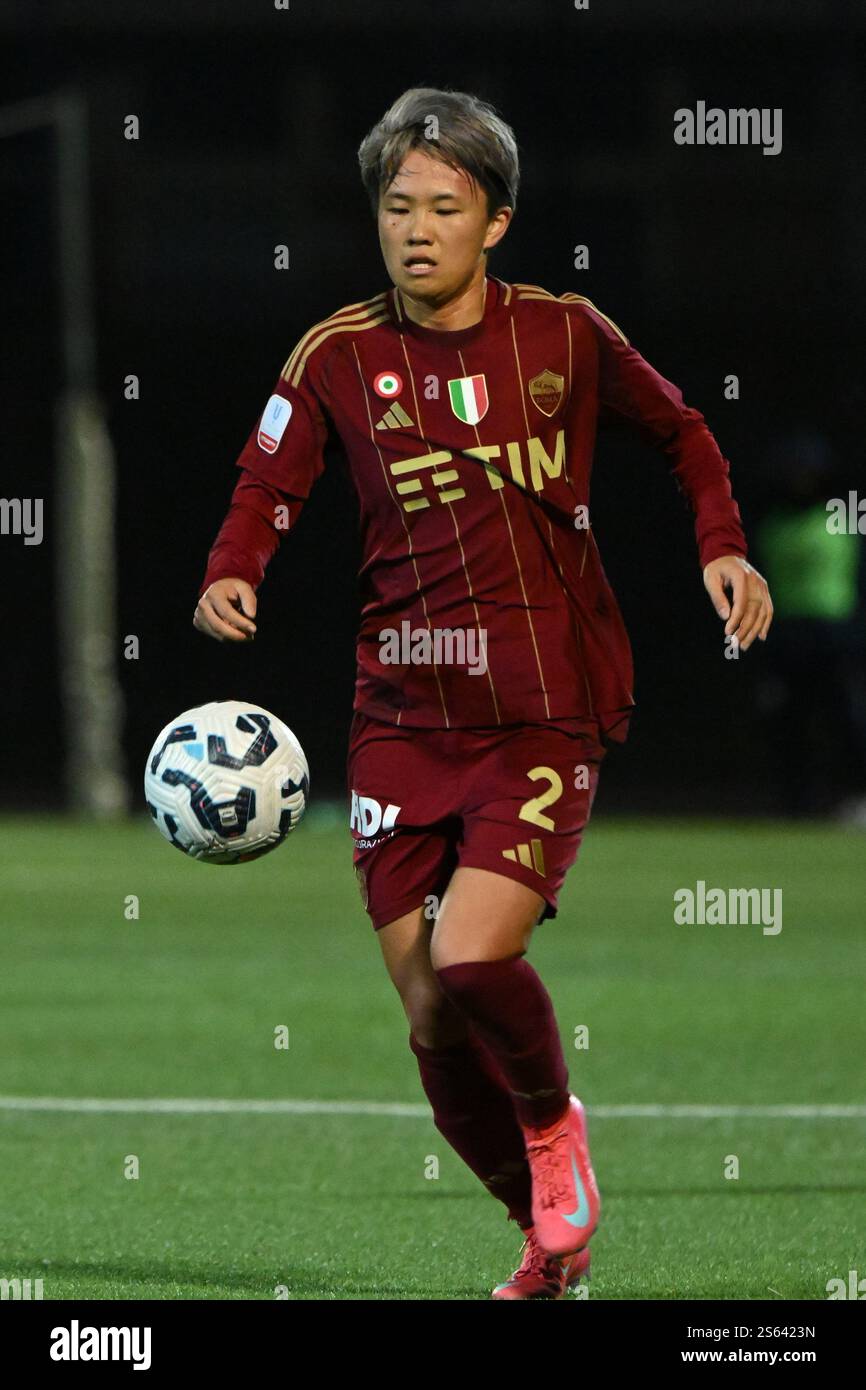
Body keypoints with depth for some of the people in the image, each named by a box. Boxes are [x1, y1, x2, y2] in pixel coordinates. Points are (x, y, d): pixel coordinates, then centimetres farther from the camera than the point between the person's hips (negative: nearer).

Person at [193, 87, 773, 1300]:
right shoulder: (340, 357, 0)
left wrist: (723, 547, 1)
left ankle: (554, 1124, 9)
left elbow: (680, 434, 15)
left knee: (470, 957, -23)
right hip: (403, 715, 3)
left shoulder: (565, 334, -1)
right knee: (431, 1020, 2)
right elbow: (268, 486, 7)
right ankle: (550, 1237, 24)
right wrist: (229, 579, -13)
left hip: (548, 716, -3)